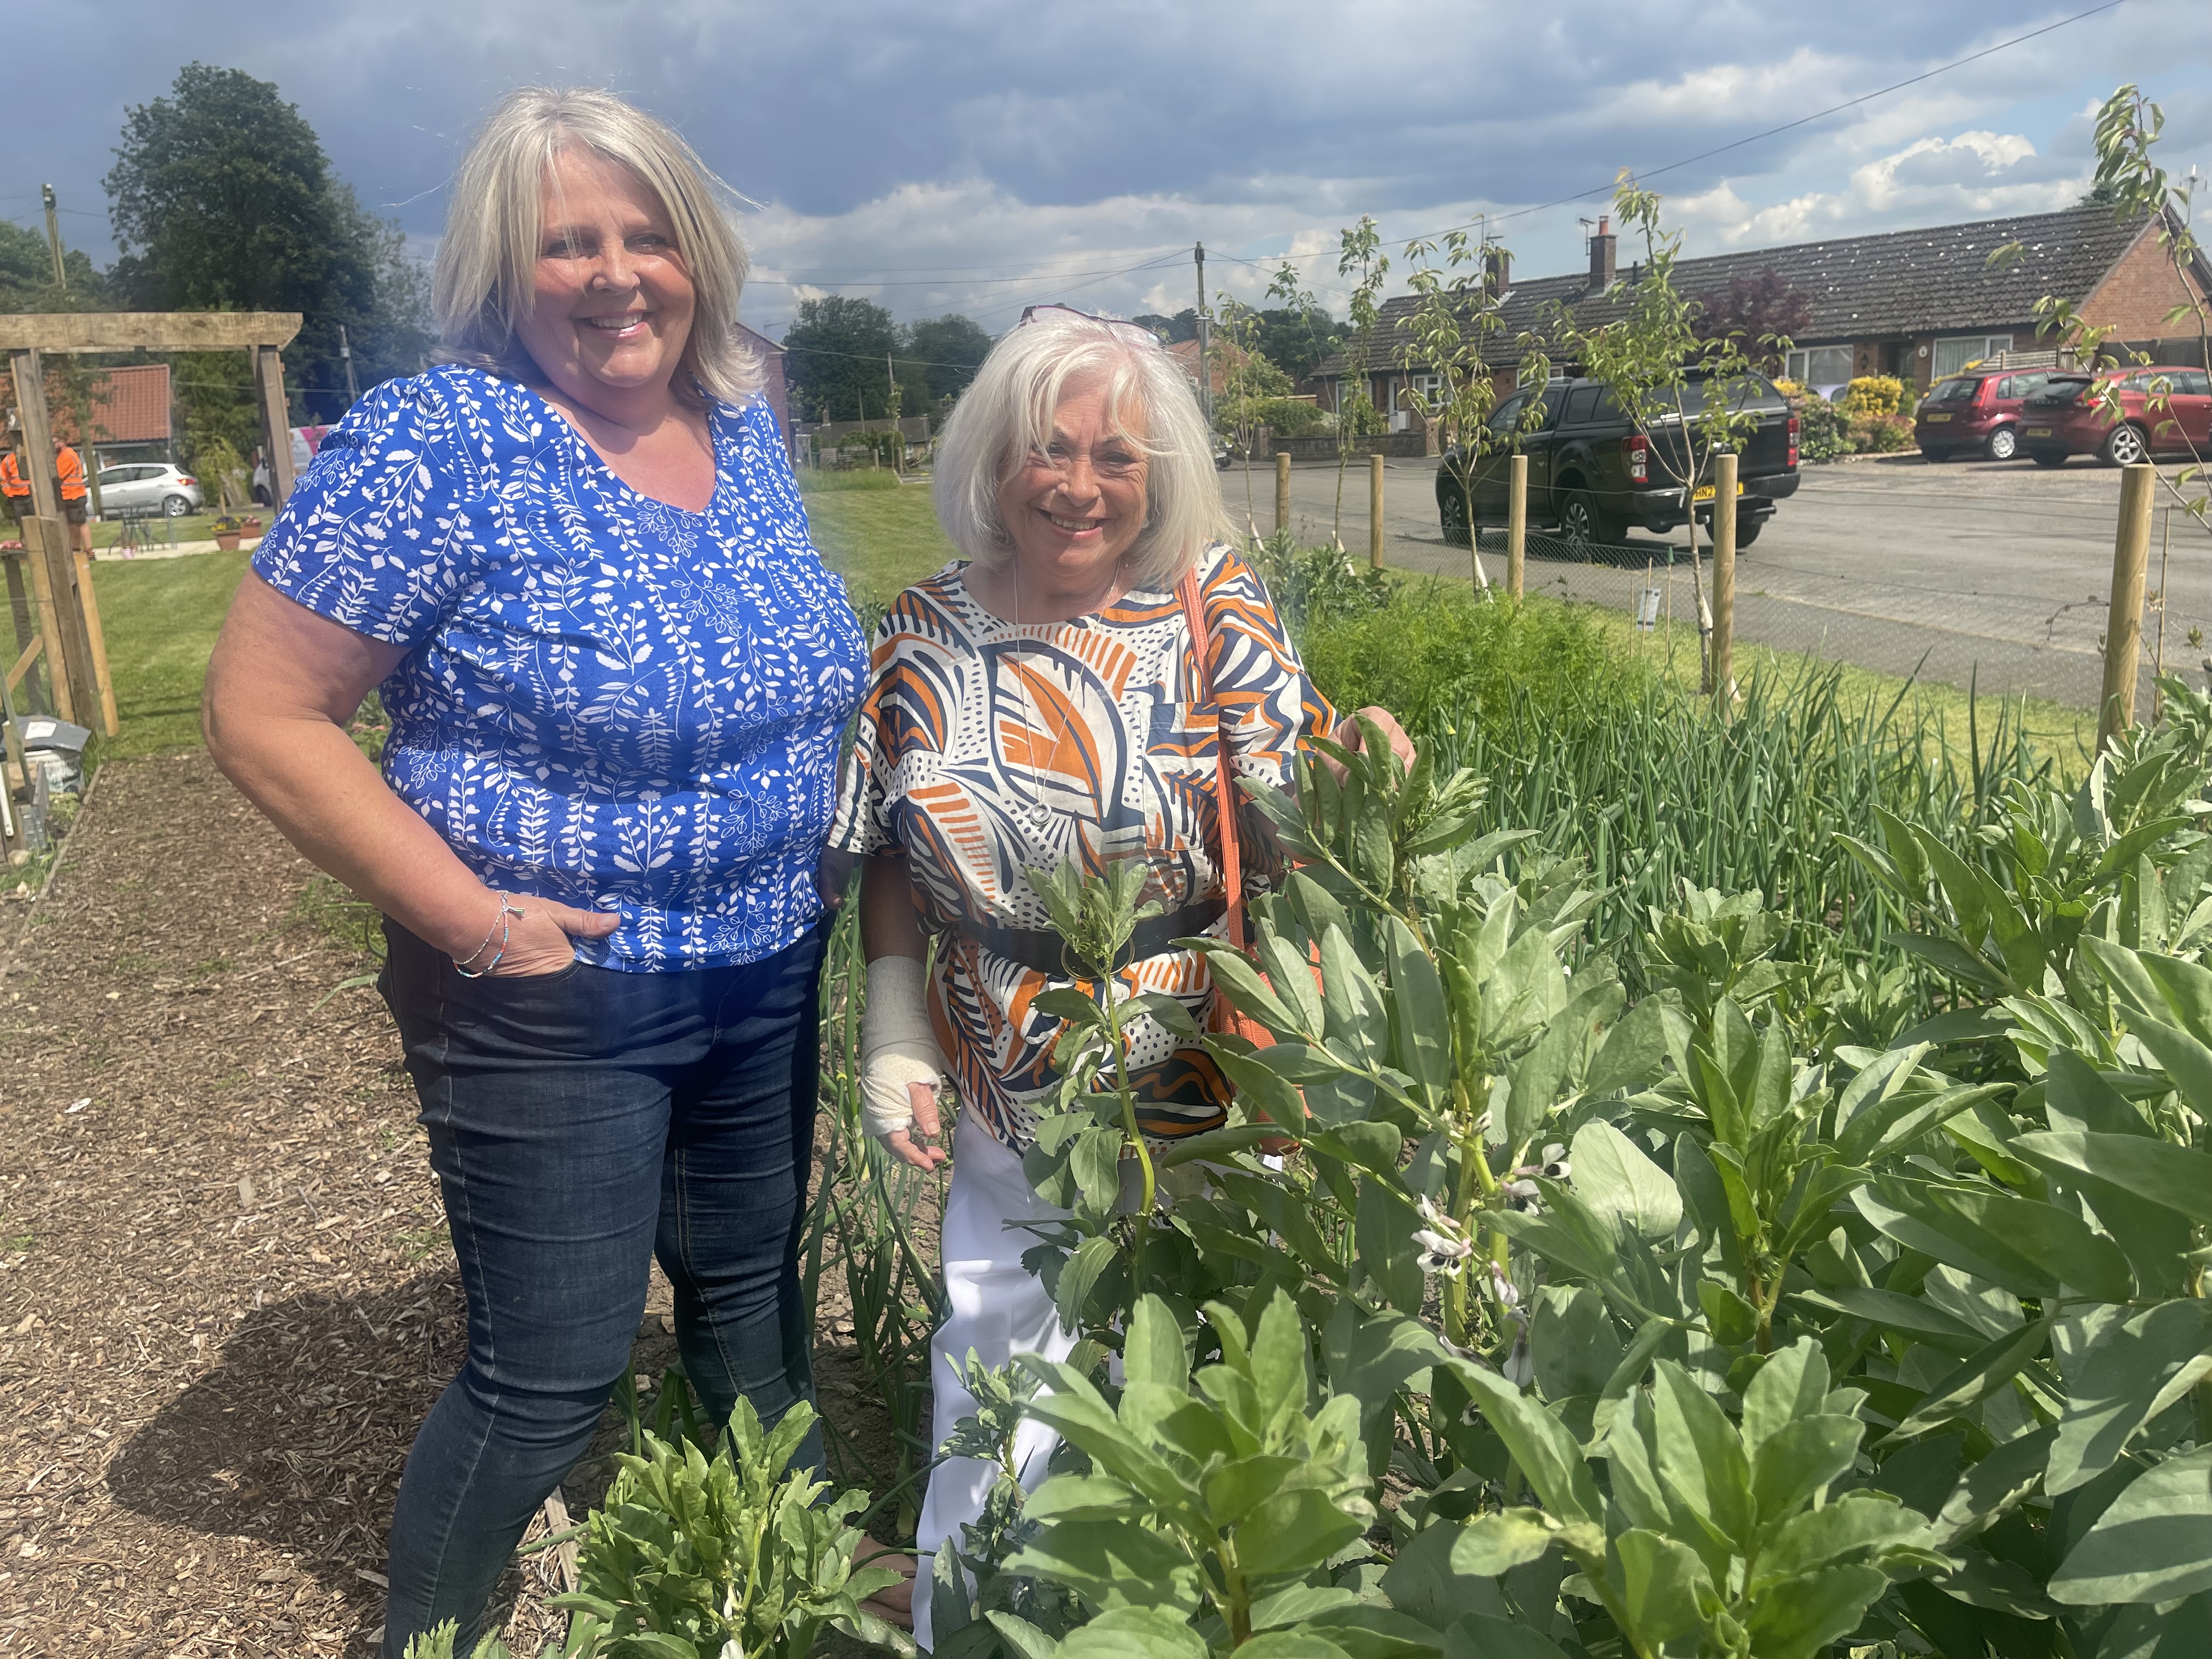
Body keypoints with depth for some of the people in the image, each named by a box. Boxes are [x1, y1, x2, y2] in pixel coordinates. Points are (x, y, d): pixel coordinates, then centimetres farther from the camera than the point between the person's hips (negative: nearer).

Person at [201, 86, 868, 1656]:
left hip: (768, 979, 6)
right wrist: (471, 919, -18)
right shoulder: (440, 440, -16)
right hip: (554, 1000, -6)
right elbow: (264, 713, -15)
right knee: (552, 1377, 6)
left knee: (757, 1297, 22)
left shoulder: (746, 425, 4)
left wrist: (812, 839, 5)